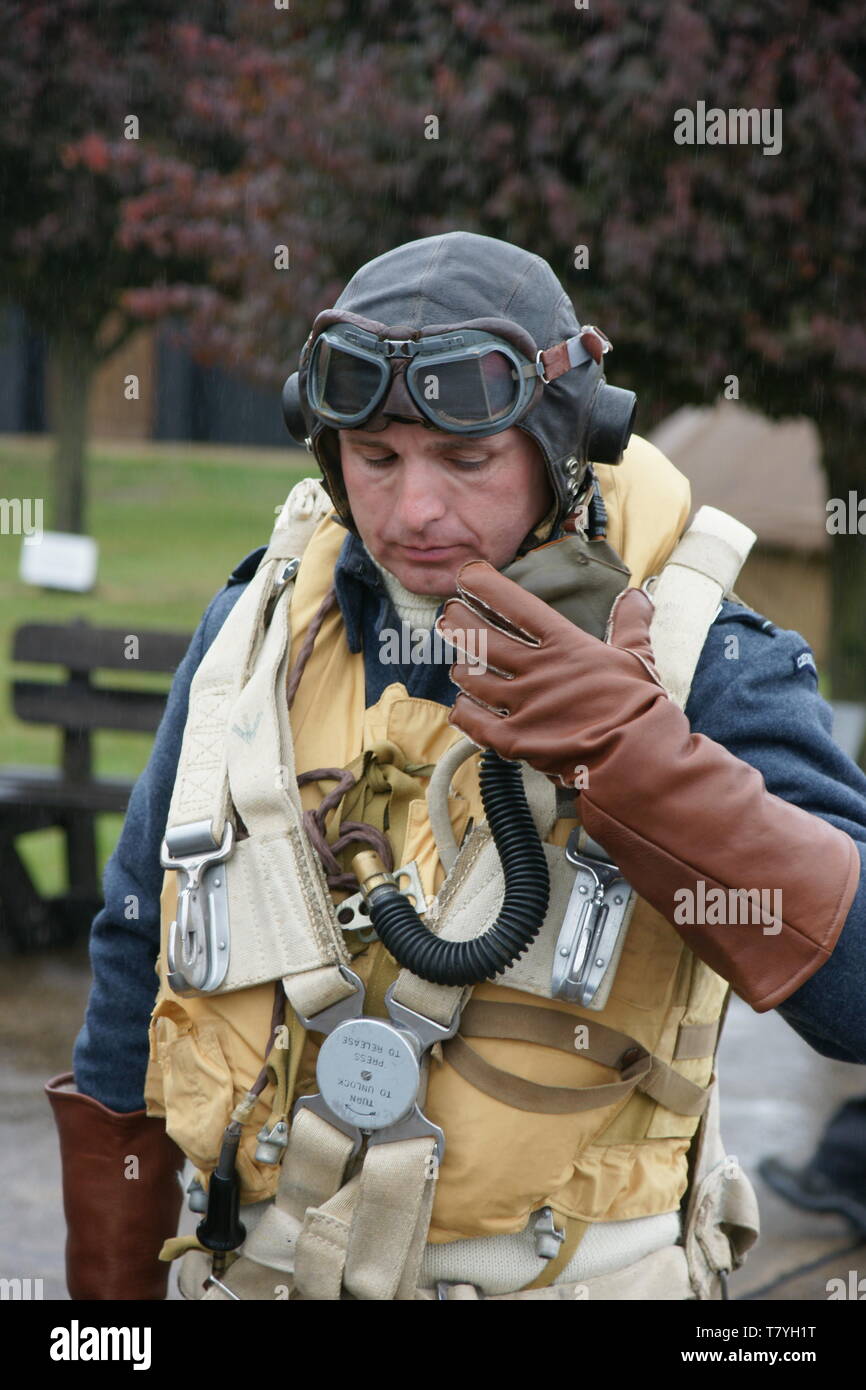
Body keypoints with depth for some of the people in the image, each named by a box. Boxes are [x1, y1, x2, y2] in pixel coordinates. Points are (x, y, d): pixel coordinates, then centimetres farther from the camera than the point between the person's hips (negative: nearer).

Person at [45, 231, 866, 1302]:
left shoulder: (700, 661, -11)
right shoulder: (257, 628, -1)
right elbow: (146, 949, 10)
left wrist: (633, 759, -31)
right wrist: (107, 1283, 14)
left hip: (561, 1278, -3)